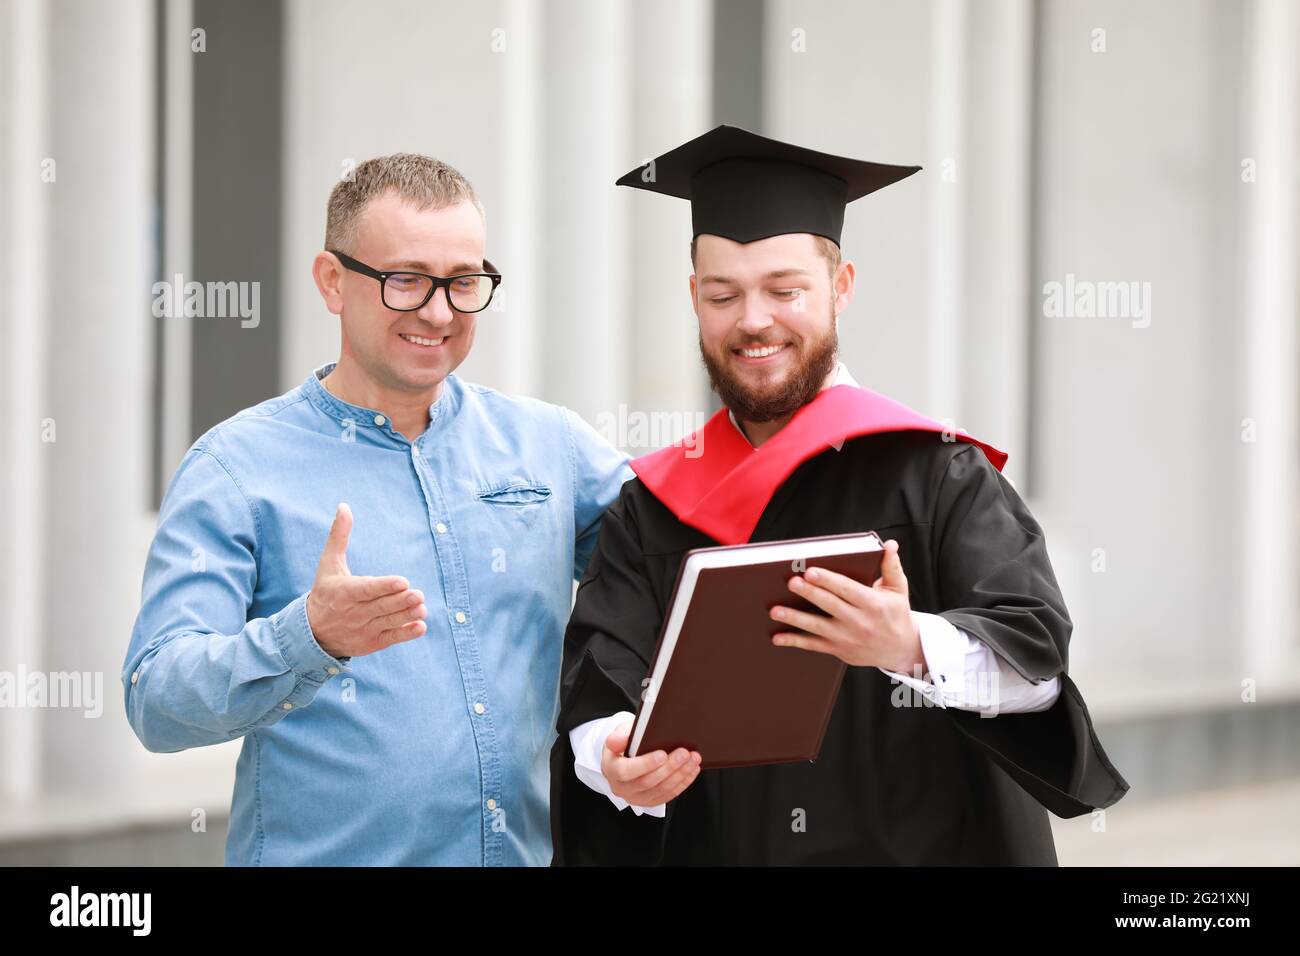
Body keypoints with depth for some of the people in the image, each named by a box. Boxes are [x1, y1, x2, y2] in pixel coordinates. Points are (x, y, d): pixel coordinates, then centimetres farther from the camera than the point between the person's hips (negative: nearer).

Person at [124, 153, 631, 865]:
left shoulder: (548, 444, 5)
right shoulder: (235, 467, -6)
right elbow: (156, 704, -14)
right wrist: (309, 638, -31)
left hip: (529, 848, 4)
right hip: (323, 855, -4)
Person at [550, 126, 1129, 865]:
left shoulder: (935, 477, -8)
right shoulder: (652, 511, 1)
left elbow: (1037, 647, -20)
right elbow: (598, 690, -10)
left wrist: (912, 648, -40)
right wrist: (615, 762, -32)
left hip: (917, 847, -2)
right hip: (709, 847, 2)